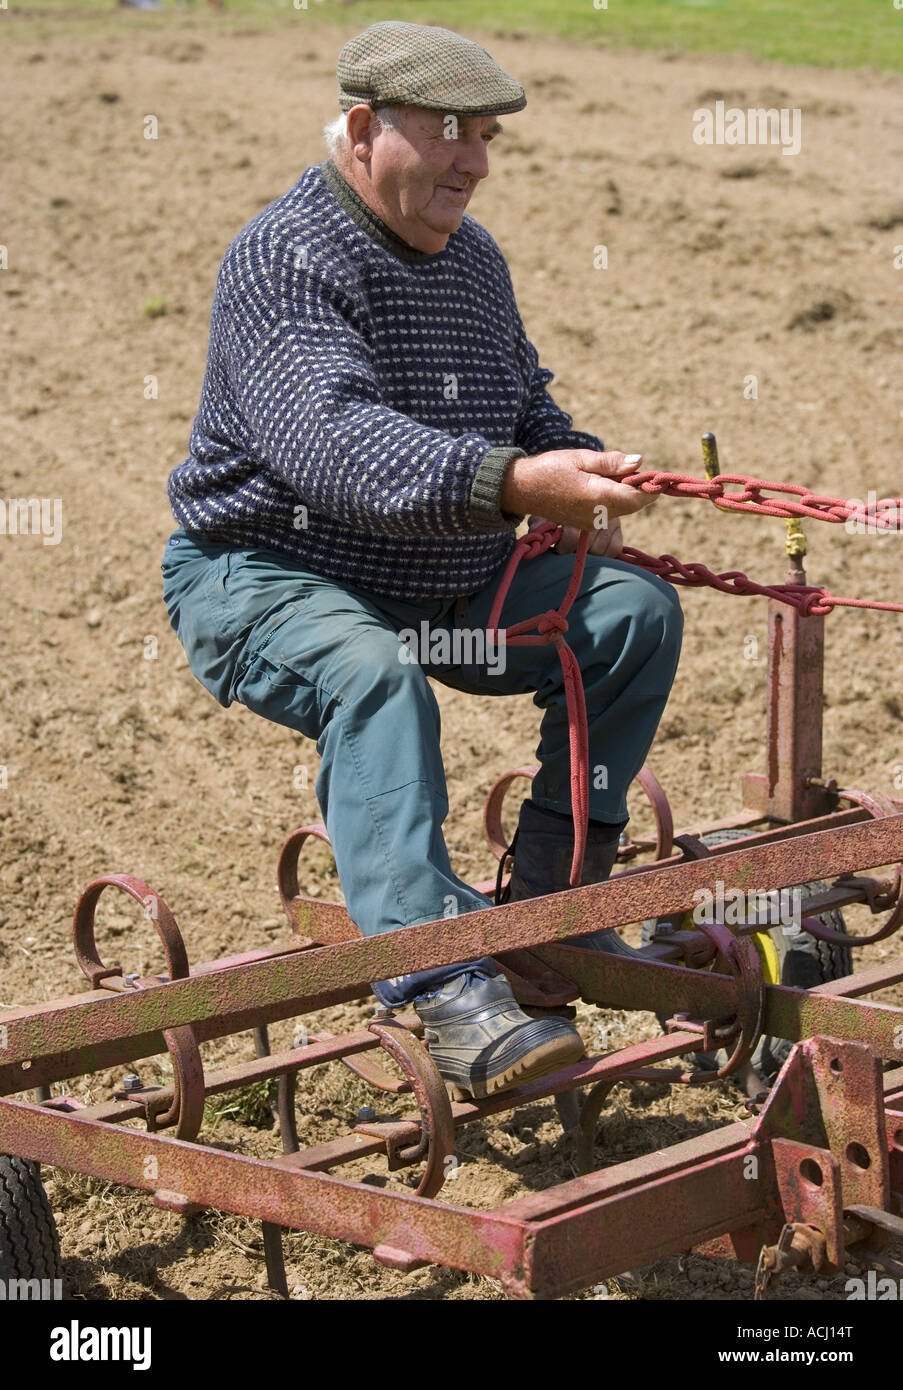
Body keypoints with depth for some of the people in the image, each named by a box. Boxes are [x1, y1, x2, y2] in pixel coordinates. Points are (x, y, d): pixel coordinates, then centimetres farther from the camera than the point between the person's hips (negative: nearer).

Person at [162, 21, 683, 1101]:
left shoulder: (472, 259, 9)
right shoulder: (286, 261, -20)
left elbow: (526, 409, 22)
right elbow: (329, 439, -37)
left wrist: (579, 479, -2)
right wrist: (511, 484, -50)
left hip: (443, 587, 8)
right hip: (263, 581, -8)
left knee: (635, 610, -5)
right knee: (373, 678, -38)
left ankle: (552, 901, 1)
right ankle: (445, 989, -45)